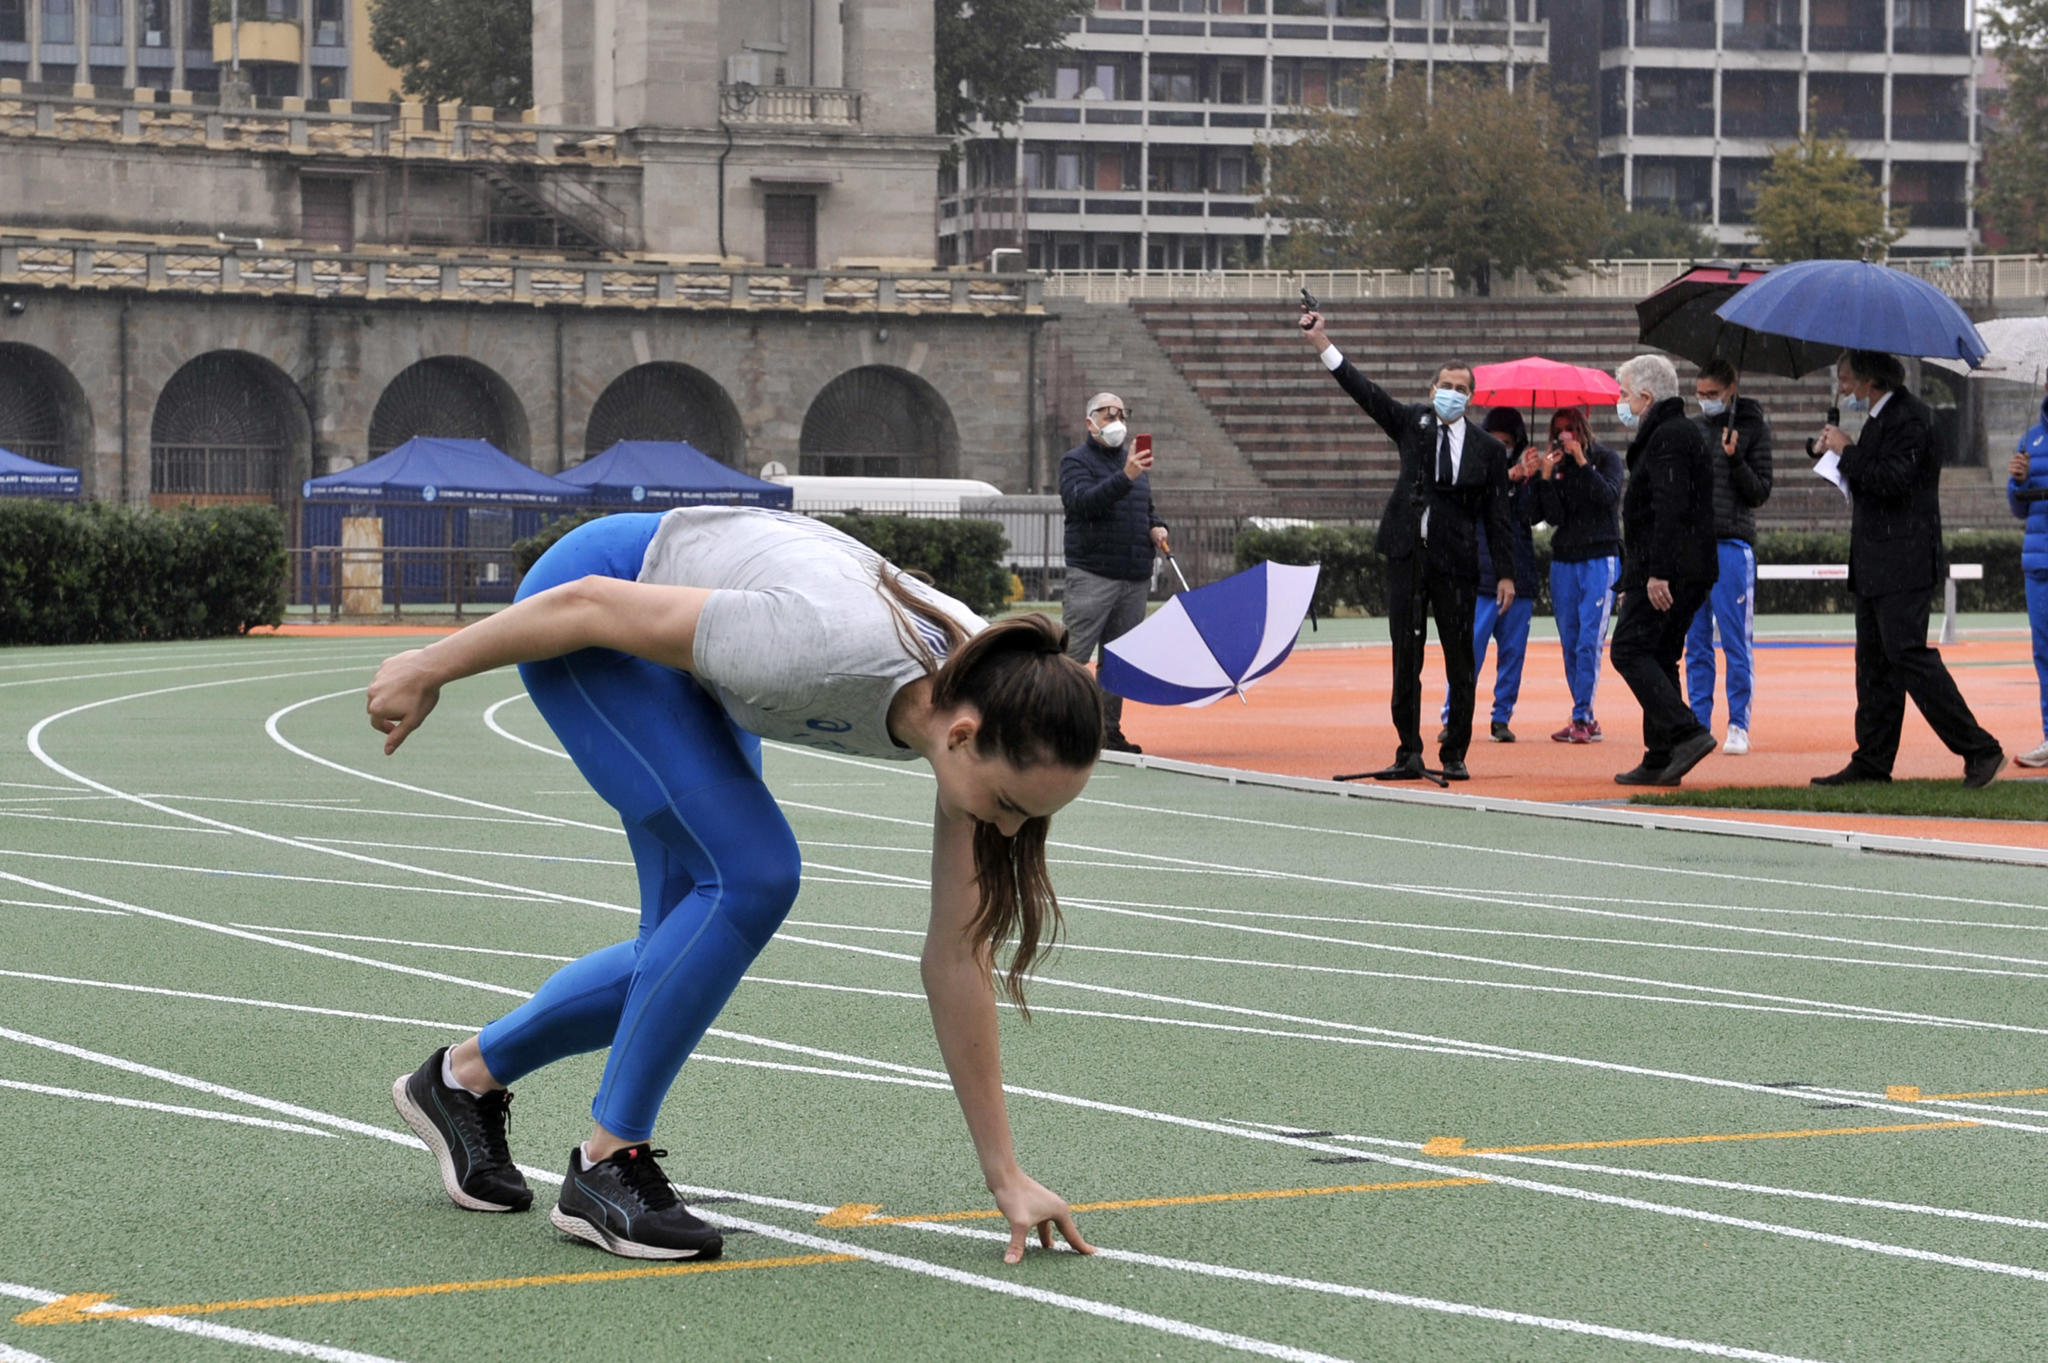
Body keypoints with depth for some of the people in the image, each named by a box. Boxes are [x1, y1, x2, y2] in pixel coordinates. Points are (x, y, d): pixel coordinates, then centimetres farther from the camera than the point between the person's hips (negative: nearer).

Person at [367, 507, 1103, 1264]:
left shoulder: (984, 700, -21)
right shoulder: (824, 649, -41)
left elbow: (958, 957, -11)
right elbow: (593, 606, -27)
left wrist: (1005, 1175, -9)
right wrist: (429, 668, -12)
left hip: (685, 659, 7)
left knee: (691, 954, 5)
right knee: (749, 877, -21)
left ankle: (466, 1077, 27)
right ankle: (607, 1165, -8)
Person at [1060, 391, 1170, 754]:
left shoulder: (1133, 460, 21)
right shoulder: (1076, 461, -2)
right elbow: (1082, 500, -21)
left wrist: (1155, 527, 9)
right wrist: (1125, 477, -32)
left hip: (1135, 577, 7)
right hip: (1092, 575, -7)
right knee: (1073, 655, -12)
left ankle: (1109, 730, 14)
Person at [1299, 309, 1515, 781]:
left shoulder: (1488, 449, 4)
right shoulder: (1412, 424, 8)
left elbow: (1497, 516, 4)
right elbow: (1366, 391, 0)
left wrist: (1505, 573, -1)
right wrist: (1322, 345, -9)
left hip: (1456, 564, -1)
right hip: (1407, 556, 1)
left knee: (1460, 663, 1)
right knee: (1405, 659, 3)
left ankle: (1454, 756, 10)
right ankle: (1409, 754, 8)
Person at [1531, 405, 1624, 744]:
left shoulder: (1606, 459, 4)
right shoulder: (1556, 466, 10)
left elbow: (1608, 496, -13)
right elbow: (1554, 516, 0)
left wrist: (1582, 462, -15)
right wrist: (1547, 476, -9)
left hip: (1600, 558, -4)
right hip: (1563, 560, 4)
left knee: (1589, 640, -12)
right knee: (1570, 644, 3)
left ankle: (1582, 718, -15)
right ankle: (1586, 720, 9)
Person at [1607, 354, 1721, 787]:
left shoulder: (1667, 438, -12)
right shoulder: (1684, 433, 21)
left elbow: (1670, 509, -22)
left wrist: (1657, 573, -25)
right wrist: (1634, 577, 23)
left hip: (1667, 573, -10)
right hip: (1690, 572, 10)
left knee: (1630, 651, -10)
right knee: (1659, 658, 11)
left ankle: (1687, 732, -20)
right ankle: (1660, 760, 10)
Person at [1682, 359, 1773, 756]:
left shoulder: (1754, 428, 0)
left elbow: (1760, 492, -3)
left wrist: (1734, 460, -15)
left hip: (1732, 545, -5)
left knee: (1736, 642, -3)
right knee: (1695, 642, 6)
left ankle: (1738, 726, 0)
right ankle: (1699, 724, 10)